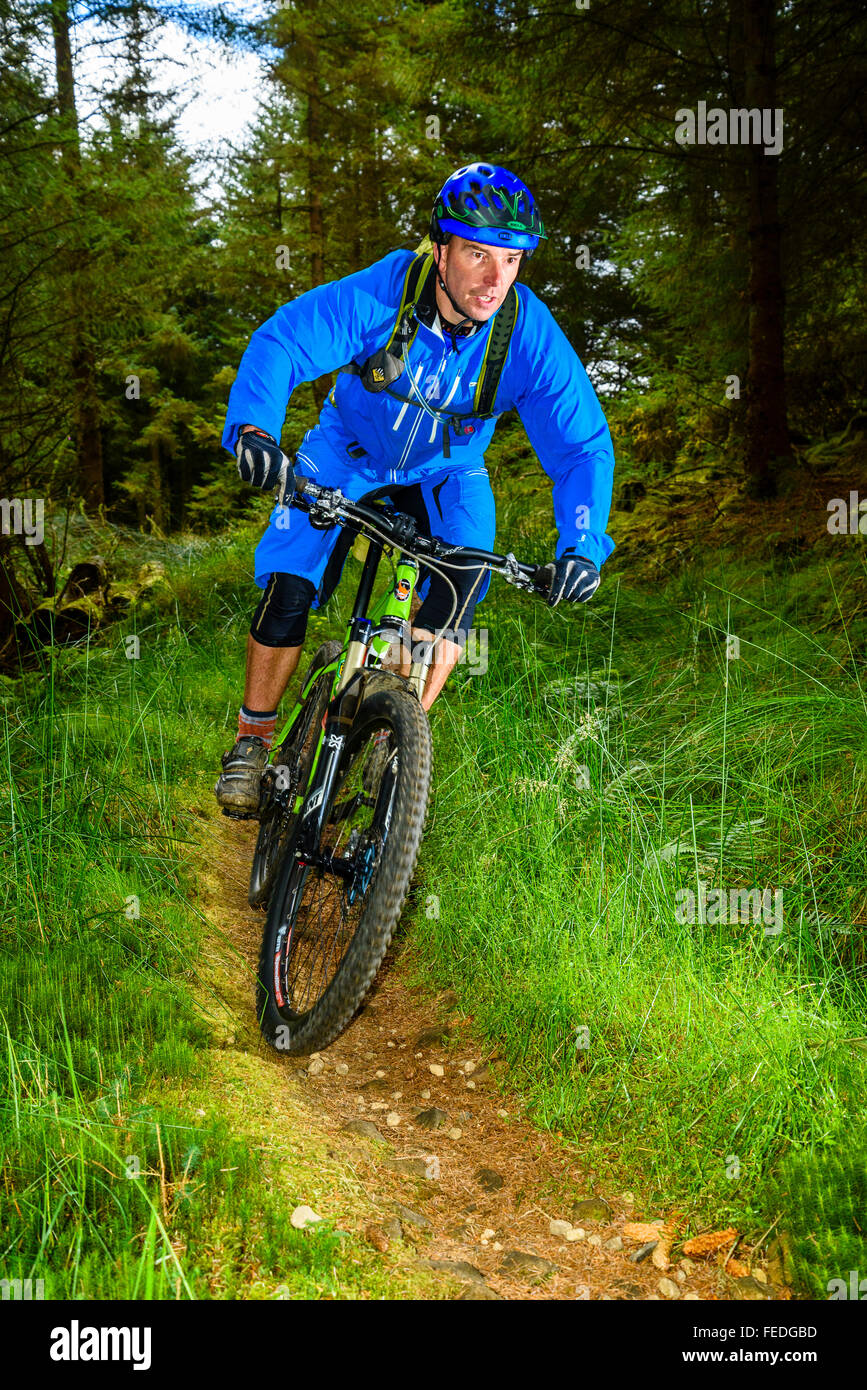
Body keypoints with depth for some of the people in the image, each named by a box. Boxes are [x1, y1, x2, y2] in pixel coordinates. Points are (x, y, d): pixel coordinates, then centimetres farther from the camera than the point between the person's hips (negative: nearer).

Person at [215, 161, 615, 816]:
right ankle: (253, 742, 8)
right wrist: (253, 427, -54)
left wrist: (582, 545, -42)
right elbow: (279, 343, -34)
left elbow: (583, 446, -25)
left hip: (446, 472, 1)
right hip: (350, 451, -1)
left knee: (463, 583, -26)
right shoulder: (381, 293, -31)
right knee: (288, 590, -15)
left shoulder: (531, 335, -27)